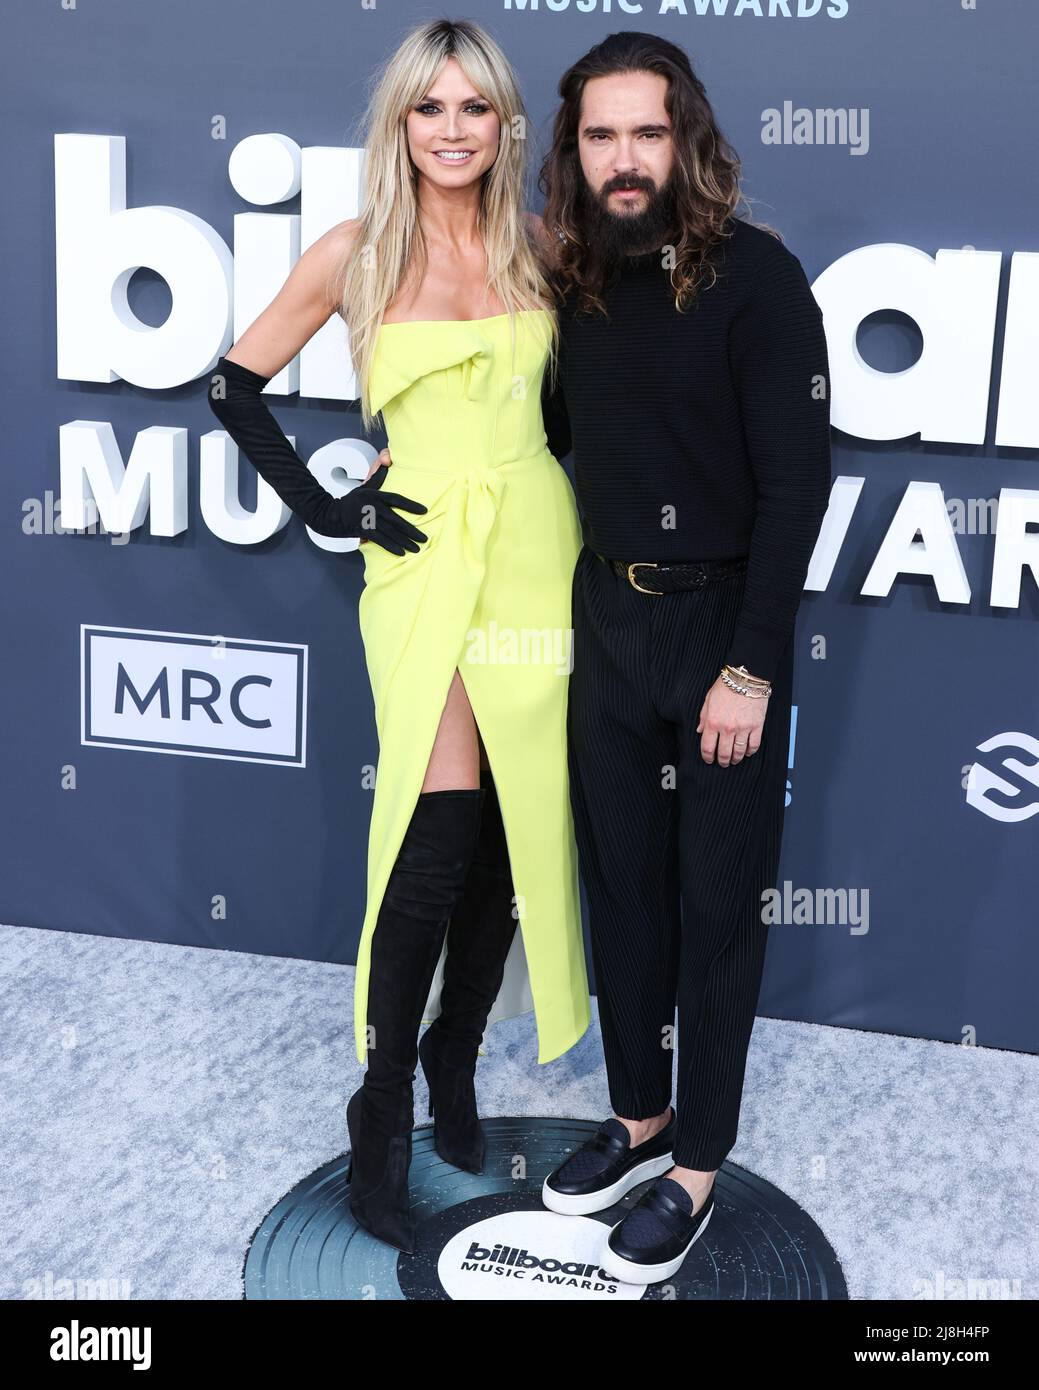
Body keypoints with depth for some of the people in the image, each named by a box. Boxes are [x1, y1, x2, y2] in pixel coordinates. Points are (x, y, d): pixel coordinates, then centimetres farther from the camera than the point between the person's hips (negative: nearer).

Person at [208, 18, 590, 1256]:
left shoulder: (536, 250, 8)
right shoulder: (355, 255, 0)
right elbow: (234, 385, 5)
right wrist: (324, 509, -1)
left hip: (538, 558, 3)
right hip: (429, 562, -3)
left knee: (515, 830, 7)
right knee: (438, 837, -9)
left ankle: (455, 1057, 28)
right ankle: (382, 1110, 8)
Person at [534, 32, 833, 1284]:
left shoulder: (756, 276, -13)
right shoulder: (581, 279, 4)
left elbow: (795, 480, -15)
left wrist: (750, 666, -18)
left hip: (722, 620, -5)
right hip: (608, 614, 6)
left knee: (715, 900, 4)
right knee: (620, 880, 14)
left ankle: (698, 1164, 18)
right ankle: (639, 1114, 31)